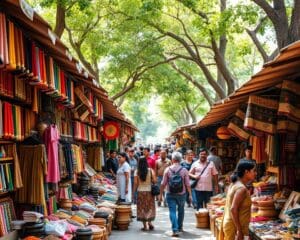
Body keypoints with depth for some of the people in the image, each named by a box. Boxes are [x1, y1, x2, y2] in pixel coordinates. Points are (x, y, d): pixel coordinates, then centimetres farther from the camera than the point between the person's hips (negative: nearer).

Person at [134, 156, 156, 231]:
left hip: (140, 191, 0)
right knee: (150, 207, 15)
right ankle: (149, 222, 4)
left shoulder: (137, 171, -7)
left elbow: (135, 183, -8)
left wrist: (134, 191, 1)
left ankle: (145, 225, 6)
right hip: (149, 191, 0)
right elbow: (154, 181, -10)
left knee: (142, 208, 7)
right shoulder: (150, 170, -6)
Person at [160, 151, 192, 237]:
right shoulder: (184, 170, -5)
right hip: (181, 194, 1)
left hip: (170, 194, -1)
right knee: (181, 211, 20)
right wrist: (190, 194, 1)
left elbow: (163, 184, -3)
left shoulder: (168, 170, -5)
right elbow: (187, 184, -6)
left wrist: (161, 194, 5)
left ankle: (175, 230, -13)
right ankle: (180, 227, 33)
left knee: (172, 211, -1)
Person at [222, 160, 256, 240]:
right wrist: (239, 230, -24)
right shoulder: (241, 188, -18)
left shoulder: (234, 185, 9)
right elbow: (233, 209, -25)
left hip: (229, 224, 9)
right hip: (235, 227, -9)